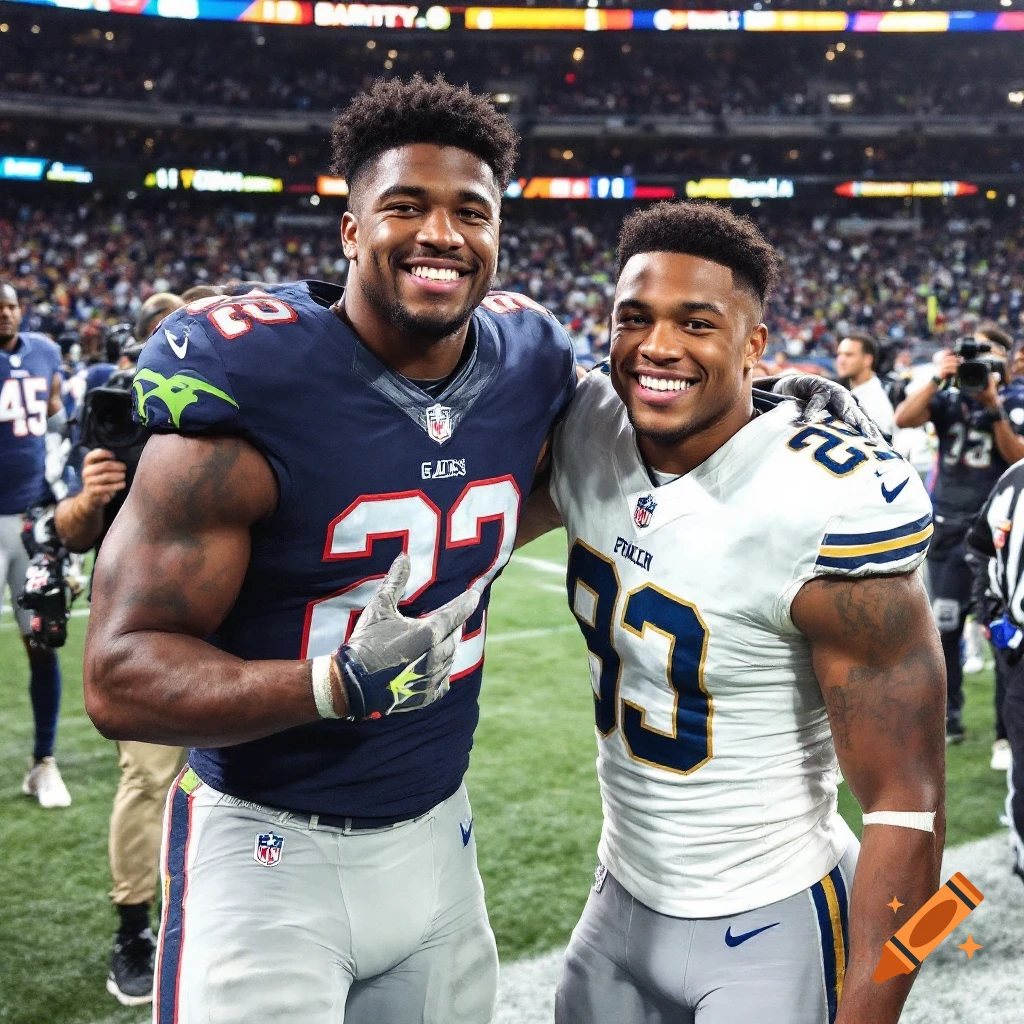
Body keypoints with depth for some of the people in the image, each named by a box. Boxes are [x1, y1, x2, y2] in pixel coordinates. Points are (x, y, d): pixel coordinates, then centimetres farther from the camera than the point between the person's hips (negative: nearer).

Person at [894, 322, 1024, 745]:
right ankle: (948, 716, 14)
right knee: (944, 624, 4)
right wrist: (938, 379, -14)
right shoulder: (949, 397, 7)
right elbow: (902, 420, -9)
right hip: (947, 522, 2)